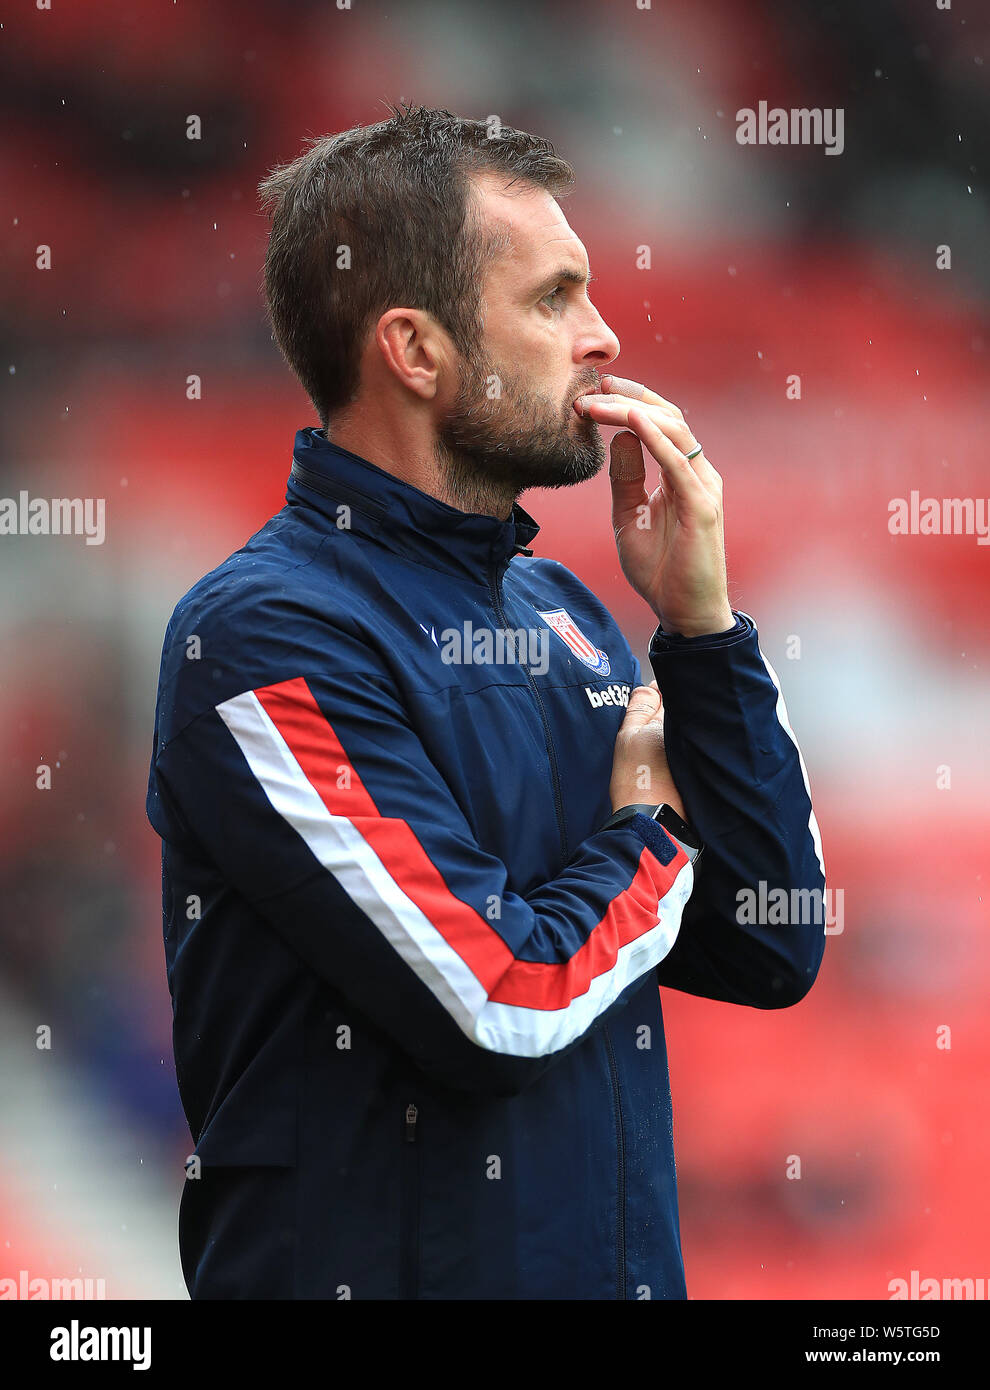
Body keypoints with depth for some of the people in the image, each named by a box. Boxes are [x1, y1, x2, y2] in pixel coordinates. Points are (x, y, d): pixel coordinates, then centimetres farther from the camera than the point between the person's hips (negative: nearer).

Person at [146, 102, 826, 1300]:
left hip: (624, 1263, 8)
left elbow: (774, 954, 6)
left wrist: (700, 618, -2)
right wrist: (649, 830, -4)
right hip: (378, 1266, -7)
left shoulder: (559, 611, 8)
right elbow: (504, 1008, -23)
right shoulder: (263, 637, -16)